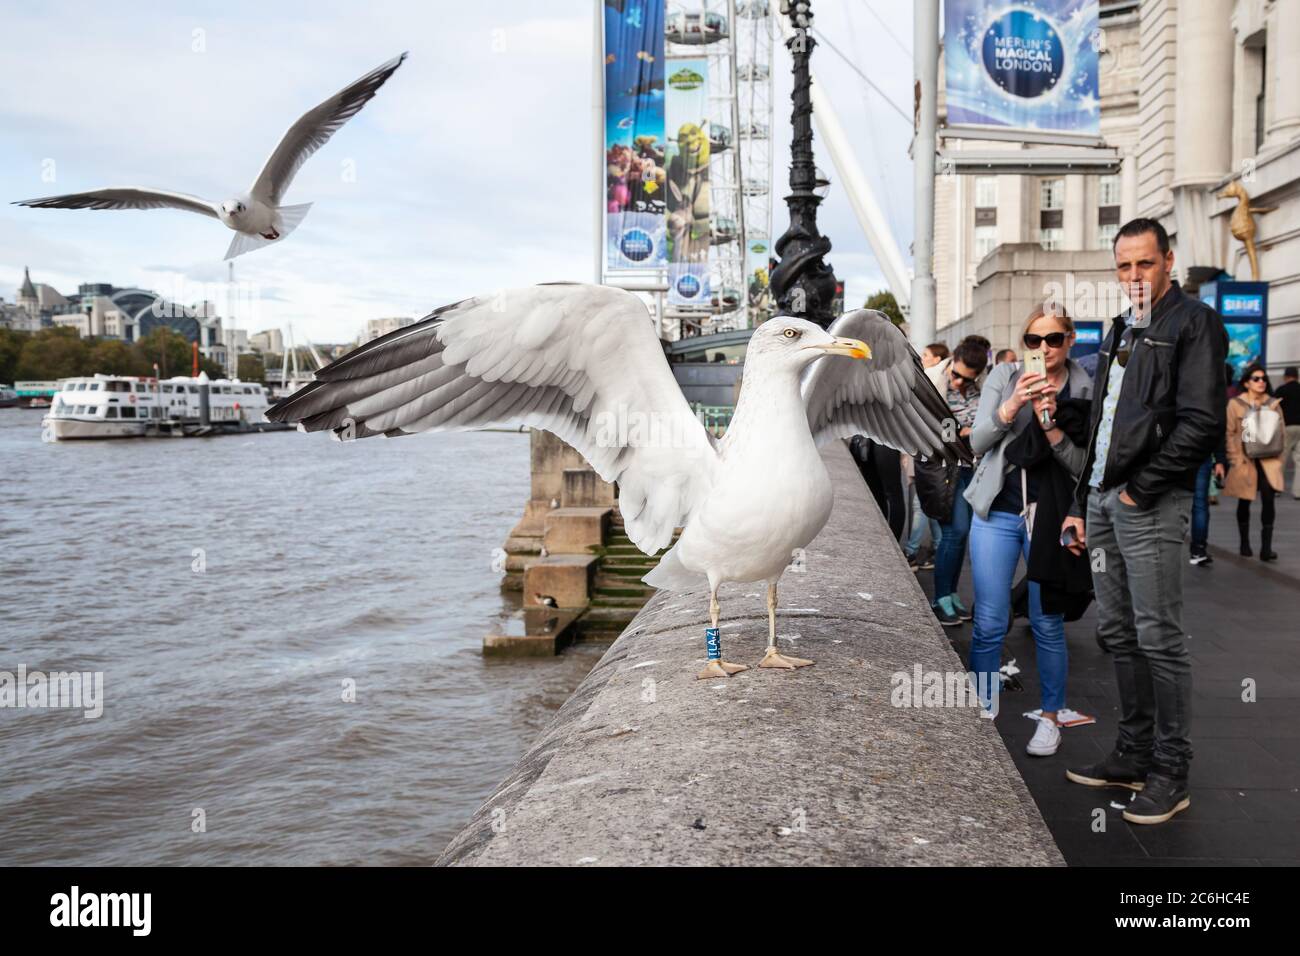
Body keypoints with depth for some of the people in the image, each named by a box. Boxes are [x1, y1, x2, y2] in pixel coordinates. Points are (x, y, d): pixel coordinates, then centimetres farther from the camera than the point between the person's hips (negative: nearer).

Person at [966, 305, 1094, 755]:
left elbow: (1082, 466, -3)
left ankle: (1051, 716, 22)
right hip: (997, 512, 1)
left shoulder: (1084, 392, -1)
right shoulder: (1004, 376, 1)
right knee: (989, 624, 3)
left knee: (1048, 624, 6)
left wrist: (1051, 425, -18)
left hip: (1050, 516, 0)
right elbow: (978, 443, -5)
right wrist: (1012, 405, -21)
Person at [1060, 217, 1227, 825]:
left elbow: (1203, 423, -15)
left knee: (1159, 638, -4)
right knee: (1117, 633, 12)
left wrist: (1141, 489, -14)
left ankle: (1170, 773, 6)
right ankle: (1134, 755, 23)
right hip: (1103, 499, 8)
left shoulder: (1192, 323, -5)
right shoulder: (1121, 331, 20)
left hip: (1150, 503, -8)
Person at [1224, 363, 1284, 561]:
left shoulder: (1273, 403, 7)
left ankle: (1266, 547, -9)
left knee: (1268, 500, -11)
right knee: (1244, 502, 8)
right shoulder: (1235, 404, -1)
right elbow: (1230, 434, -2)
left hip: (1268, 460, 1)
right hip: (1245, 461, -1)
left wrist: (1278, 458, 0)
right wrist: (1235, 459, -9)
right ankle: (1245, 543, 22)